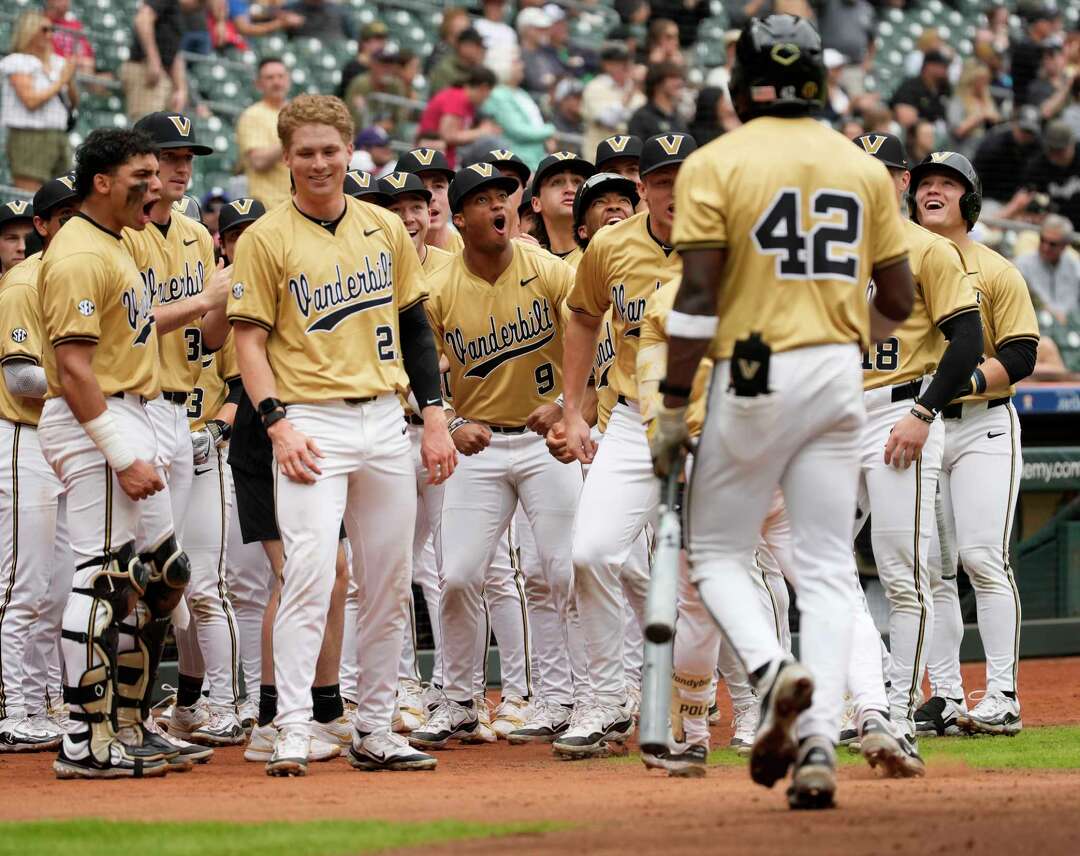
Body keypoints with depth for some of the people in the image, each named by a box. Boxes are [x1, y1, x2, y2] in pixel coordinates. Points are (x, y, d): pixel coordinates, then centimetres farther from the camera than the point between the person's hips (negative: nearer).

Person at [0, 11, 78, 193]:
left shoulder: (56, 63, 14)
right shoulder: (18, 62, -4)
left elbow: (74, 103, 17)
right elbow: (31, 101, -16)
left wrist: (70, 81, -3)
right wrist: (60, 81, -8)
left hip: (58, 136, 7)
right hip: (29, 137, -7)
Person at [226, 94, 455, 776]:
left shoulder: (386, 229, 11)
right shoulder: (266, 240, -1)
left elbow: (415, 327, 15)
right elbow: (249, 340, -3)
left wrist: (435, 417, 7)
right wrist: (279, 424, -16)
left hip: (384, 420, 5)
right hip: (313, 422, -5)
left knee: (389, 585, 6)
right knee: (310, 574, -15)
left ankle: (374, 732, 15)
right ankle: (293, 735, -15)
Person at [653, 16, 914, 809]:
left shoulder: (716, 164, -4)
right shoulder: (865, 168, 8)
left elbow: (698, 295, -11)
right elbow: (898, 301, 9)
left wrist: (672, 407, -7)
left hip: (755, 375, -3)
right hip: (840, 373, 3)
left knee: (717, 552, 10)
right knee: (828, 569, 5)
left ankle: (773, 670, -17)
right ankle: (819, 746, -5)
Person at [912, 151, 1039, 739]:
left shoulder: (995, 272, 2)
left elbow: (1020, 356, -4)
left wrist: (967, 379, -21)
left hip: (981, 426, -4)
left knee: (983, 558, -13)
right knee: (928, 569, 1)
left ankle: (1001, 697, -12)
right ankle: (945, 697, 5)